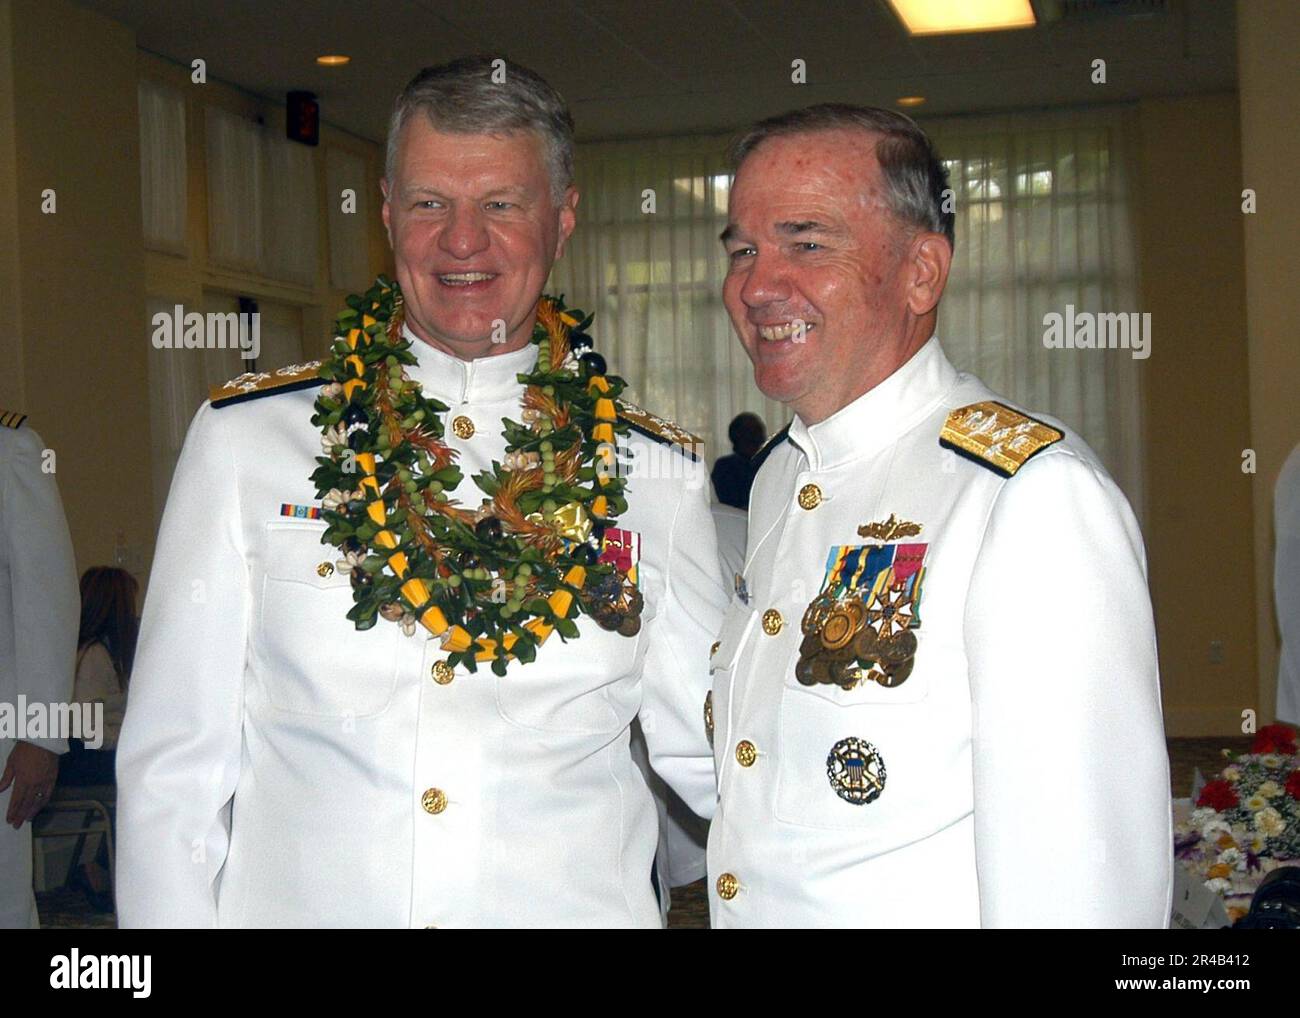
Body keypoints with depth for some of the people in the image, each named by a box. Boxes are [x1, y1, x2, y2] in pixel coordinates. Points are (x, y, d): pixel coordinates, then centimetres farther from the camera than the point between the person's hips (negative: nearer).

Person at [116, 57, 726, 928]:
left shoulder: (660, 474, -1)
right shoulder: (244, 441, -3)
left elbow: (715, 757, -2)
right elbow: (174, 768, -2)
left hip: (577, 904, 1)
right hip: (299, 902, 0)